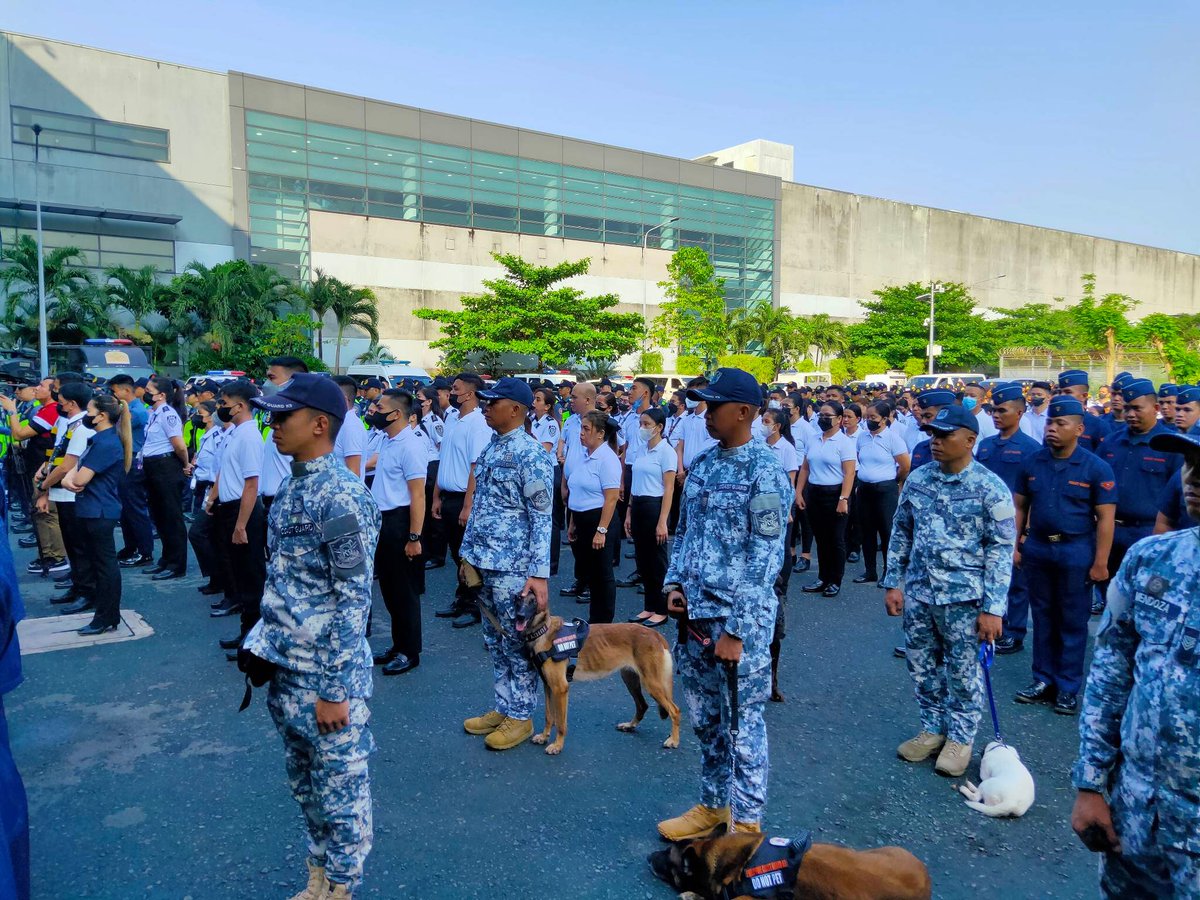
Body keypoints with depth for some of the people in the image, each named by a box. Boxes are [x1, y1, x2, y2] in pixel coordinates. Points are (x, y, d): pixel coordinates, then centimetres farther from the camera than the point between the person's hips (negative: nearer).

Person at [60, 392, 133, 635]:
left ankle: (107, 618, 6)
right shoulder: (98, 440, 15)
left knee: (105, 563, -2)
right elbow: (76, 469, 14)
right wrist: (67, 479, -8)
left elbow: (81, 479, -22)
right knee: (91, 559, 18)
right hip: (89, 510, 10)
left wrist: (73, 476, 1)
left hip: (100, 512, -10)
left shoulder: (106, 443, -19)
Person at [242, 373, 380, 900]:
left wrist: (336, 689, -18)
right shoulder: (291, 486, 6)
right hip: (285, 669, 9)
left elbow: (354, 599, -20)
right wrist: (263, 645, 16)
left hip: (327, 677, -9)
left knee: (340, 788, 10)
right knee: (304, 780, 23)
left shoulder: (341, 497, -20)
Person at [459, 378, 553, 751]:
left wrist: (539, 574, -19)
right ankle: (502, 708, 31)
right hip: (483, 563, 8)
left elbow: (542, 517, -16)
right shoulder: (489, 448, 10)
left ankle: (520, 717, 20)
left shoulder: (531, 454, -15)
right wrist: (468, 553, 17)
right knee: (494, 641, 17)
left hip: (511, 567, -8)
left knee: (515, 644, 5)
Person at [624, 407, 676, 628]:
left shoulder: (666, 452, -10)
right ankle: (649, 606, 22)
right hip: (638, 506, 7)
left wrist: (662, 522, -17)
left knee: (657, 559, 3)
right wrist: (629, 512, 12)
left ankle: (661, 610, 14)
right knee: (642, 558, 11)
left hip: (654, 506, -7)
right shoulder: (641, 449, 10)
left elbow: (669, 489, -13)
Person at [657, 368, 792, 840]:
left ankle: (746, 823, 24)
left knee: (743, 723, 7)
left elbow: (764, 557, -16)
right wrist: (675, 584, 2)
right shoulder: (702, 462, 8)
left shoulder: (764, 470, -14)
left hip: (739, 617, -7)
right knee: (704, 717, 19)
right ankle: (713, 805, 37)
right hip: (695, 611, 7)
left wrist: (736, 630, -17)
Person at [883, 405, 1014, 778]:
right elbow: (901, 533, 11)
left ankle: (960, 737, 28)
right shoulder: (918, 479, 3)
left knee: (962, 671, 8)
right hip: (918, 591, 5)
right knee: (922, 666, 14)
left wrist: (993, 607, -12)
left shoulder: (990, 488, -10)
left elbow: (1002, 548, -9)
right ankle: (932, 729, 33)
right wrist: (893, 583, 8)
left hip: (963, 596, -4)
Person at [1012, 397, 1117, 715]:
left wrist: (1100, 563, -12)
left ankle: (1068, 688, 18)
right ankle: (1043, 680, 24)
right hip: (1037, 549, 4)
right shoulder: (1032, 463, 2)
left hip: (1076, 552, -3)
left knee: (1072, 622, 6)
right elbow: (1020, 507, 8)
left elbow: (1105, 517, -9)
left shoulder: (1096, 468, -8)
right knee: (1043, 617, 13)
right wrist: (1014, 546, 4)